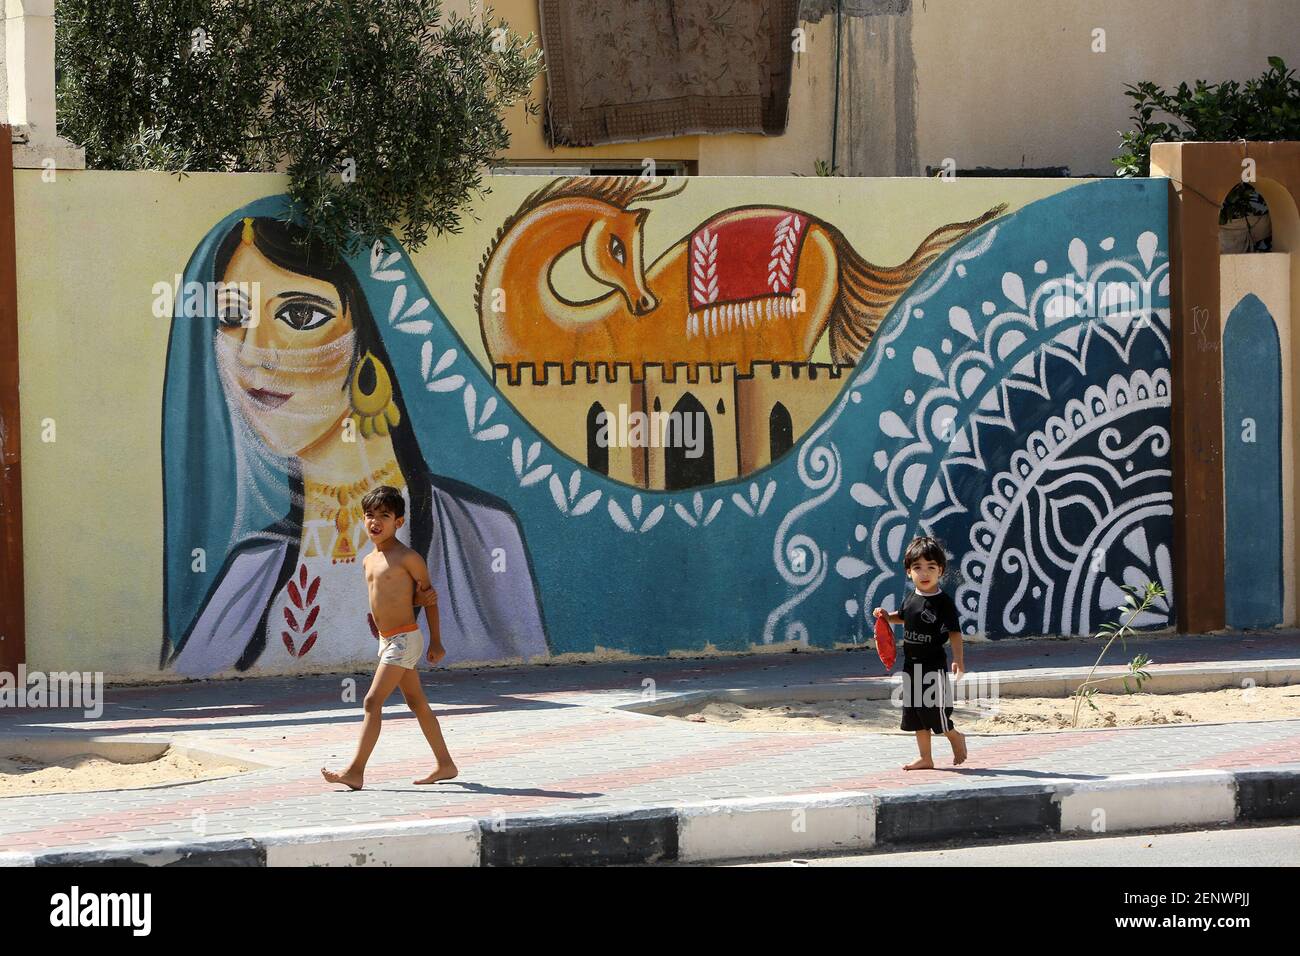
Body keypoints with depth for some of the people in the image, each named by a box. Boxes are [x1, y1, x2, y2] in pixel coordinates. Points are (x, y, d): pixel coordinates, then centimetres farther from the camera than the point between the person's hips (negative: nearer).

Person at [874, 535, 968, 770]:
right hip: (912, 664, 7)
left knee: (935, 713, -3)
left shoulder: (943, 603, -14)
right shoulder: (911, 598, 6)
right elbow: (903, 617, 25)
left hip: (934, 665, -7)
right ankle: (925, 758, 18)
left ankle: (955, 737, 26)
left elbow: (954, 632, -16)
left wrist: (958, 659, -26)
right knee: (916, 715, 10)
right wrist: (887, 616, 6)